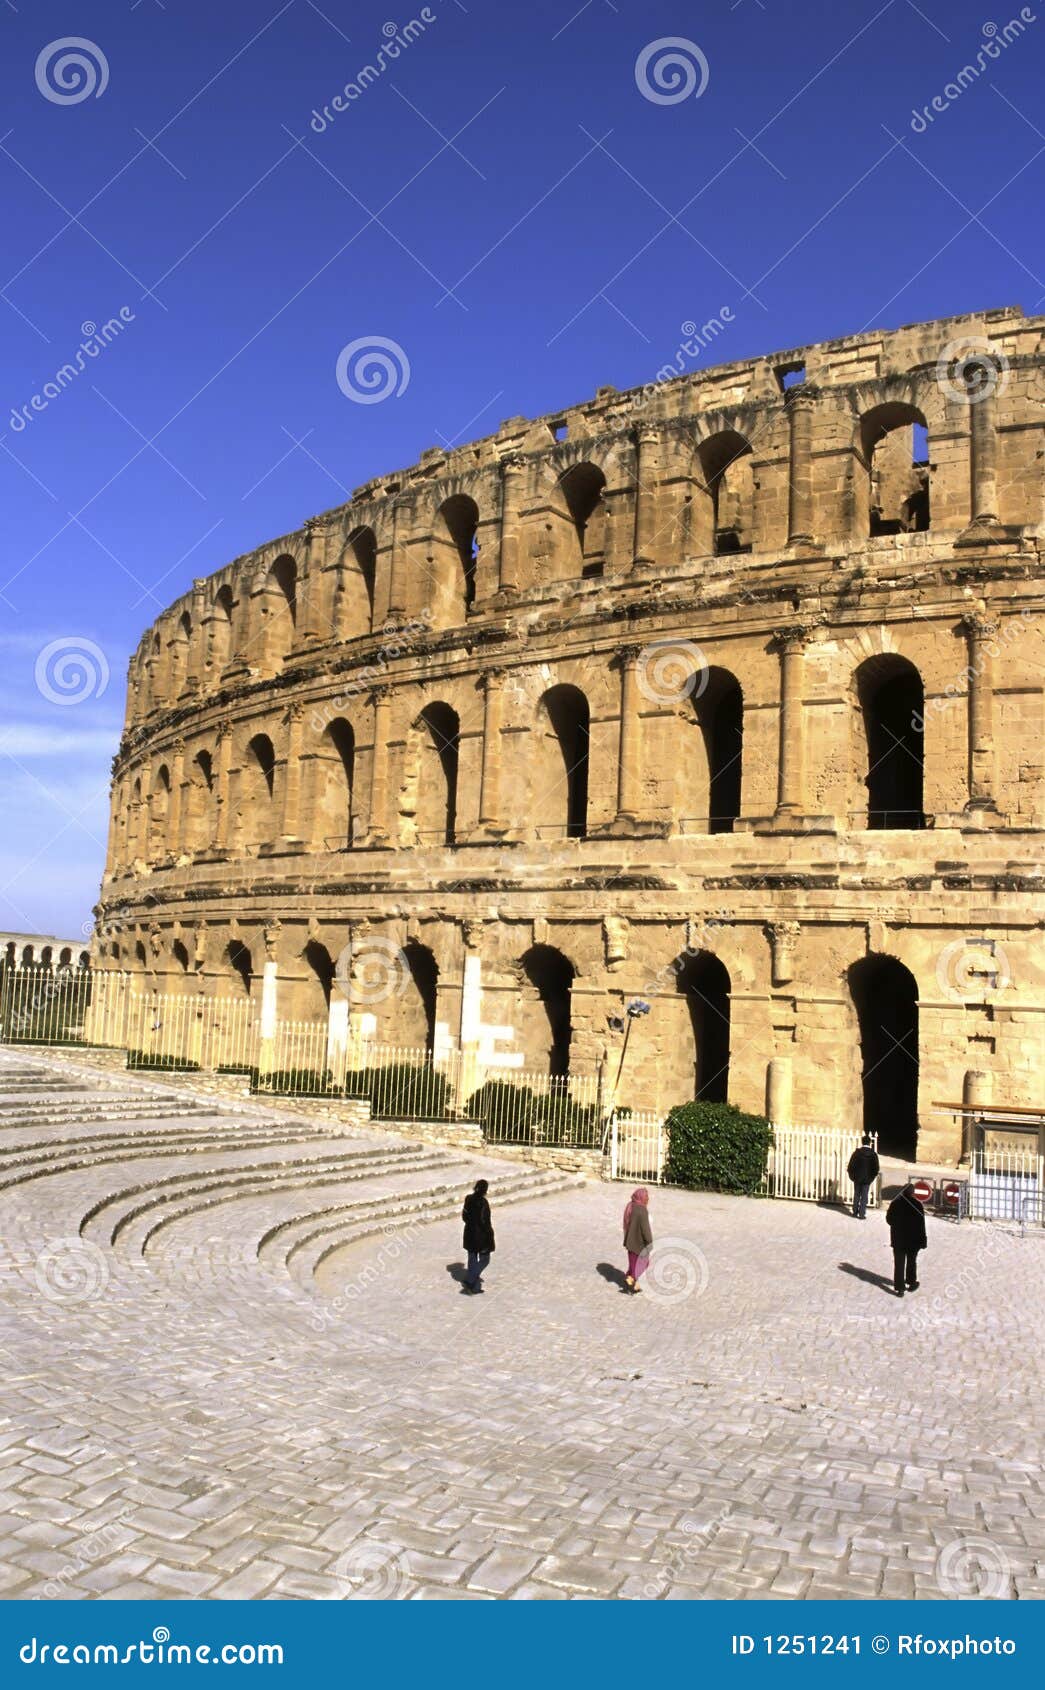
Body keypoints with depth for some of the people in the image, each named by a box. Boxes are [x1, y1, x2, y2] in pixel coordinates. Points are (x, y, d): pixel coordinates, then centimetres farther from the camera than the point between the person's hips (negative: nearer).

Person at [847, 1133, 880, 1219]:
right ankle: (862, 1214, 6)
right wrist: (872, 1177, 8)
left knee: (856, 1195, 15)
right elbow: (876, 1168, -6)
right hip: (867, 1179, -1)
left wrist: (852, 1176, 7)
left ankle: (855, 1211, 23)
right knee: (864, 1197, 5)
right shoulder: (873, 1154, -9)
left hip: (857, 1178, 1)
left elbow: (851, 1165, -7)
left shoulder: (857, 1152, -9)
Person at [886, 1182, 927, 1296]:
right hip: (913, 1240, -1)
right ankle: (911, 1283, 31)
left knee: (899, 1263, 6)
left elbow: (889, 1219, 3)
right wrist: (923, 1240, -4)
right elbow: (921, 1225, -13)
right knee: (911, 1262, 18)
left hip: (898, 1240, 1)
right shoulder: (917, 1205, -16)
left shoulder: (895, 1203, -7)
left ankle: (899, 1288, 5)